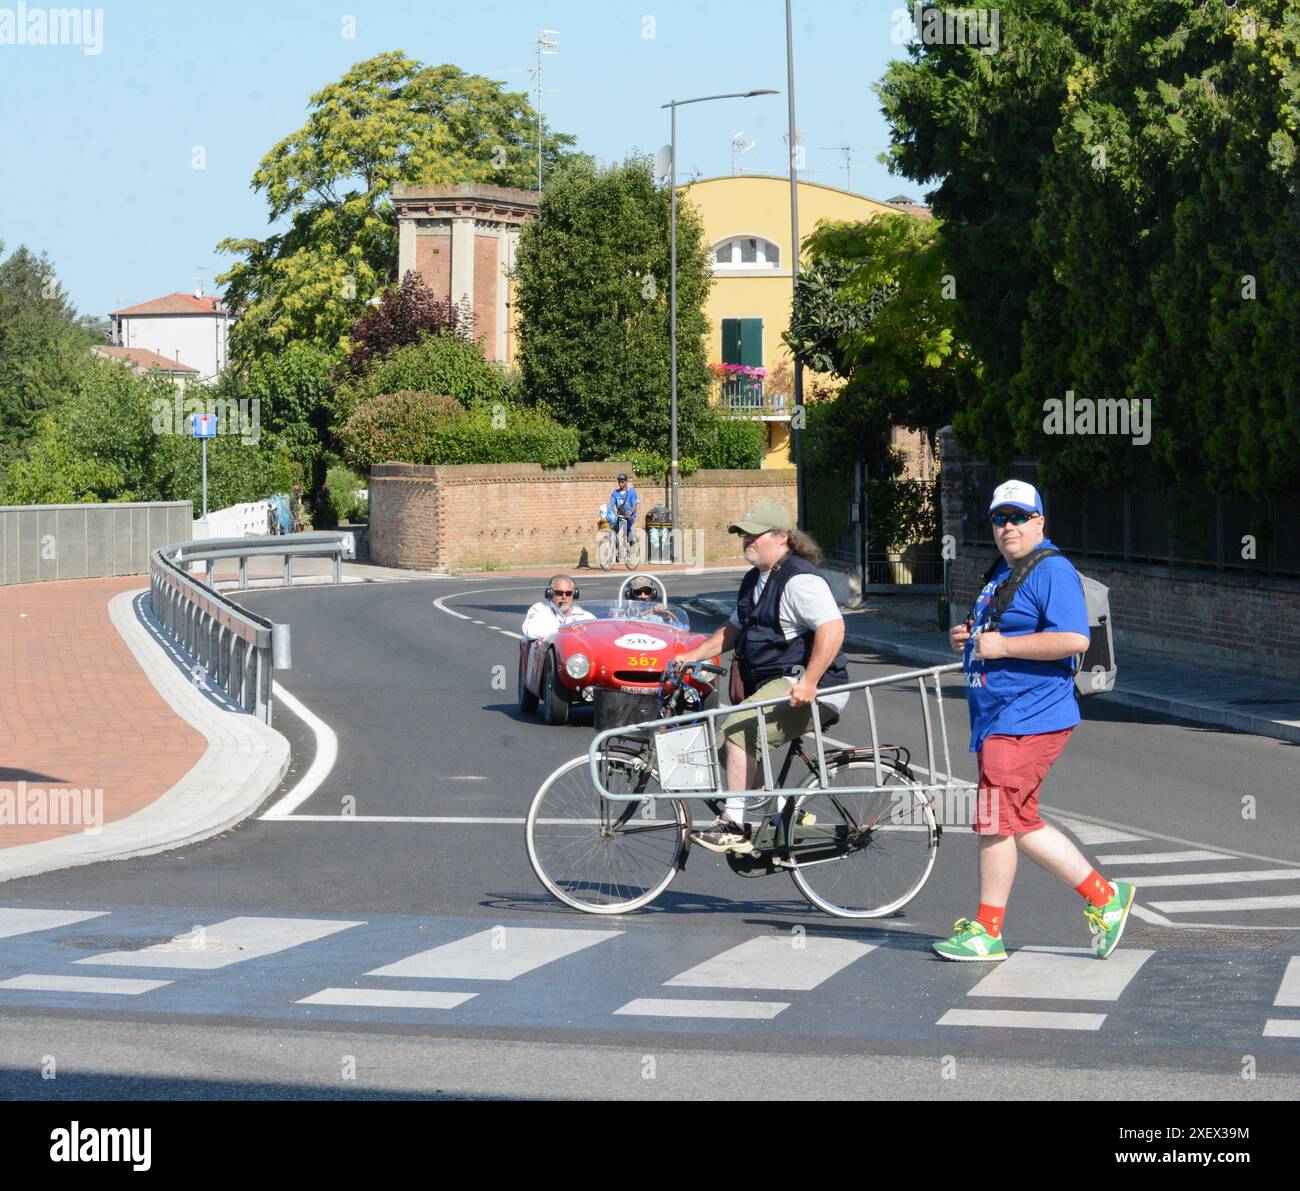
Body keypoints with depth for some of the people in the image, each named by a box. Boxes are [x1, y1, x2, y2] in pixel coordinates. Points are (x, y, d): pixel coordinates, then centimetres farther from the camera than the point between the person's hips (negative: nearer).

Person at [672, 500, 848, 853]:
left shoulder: (800, 580, -15)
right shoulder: (756, 581, 18)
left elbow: (832, 628, -26)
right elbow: (733, 630, 29)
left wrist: (809, 682, -33)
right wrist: (690, 657, 18)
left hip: (807, 690, -11)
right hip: (772, 685, 11)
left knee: (738, 732, -26)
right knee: (735, 750, 12)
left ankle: (734, 827, -26)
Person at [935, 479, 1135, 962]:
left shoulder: (1052, 572, -12)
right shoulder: (1001, 574, 20)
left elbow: (1074, 638, -23)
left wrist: (1002, 645, -21)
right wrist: (965, 637, 11)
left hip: (1028, 719, -10)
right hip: (997, 720, 10)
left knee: (996, 822, -7)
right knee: (1020, 823, 11)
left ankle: (987, 932, 1)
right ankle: (1103, 896, 19)